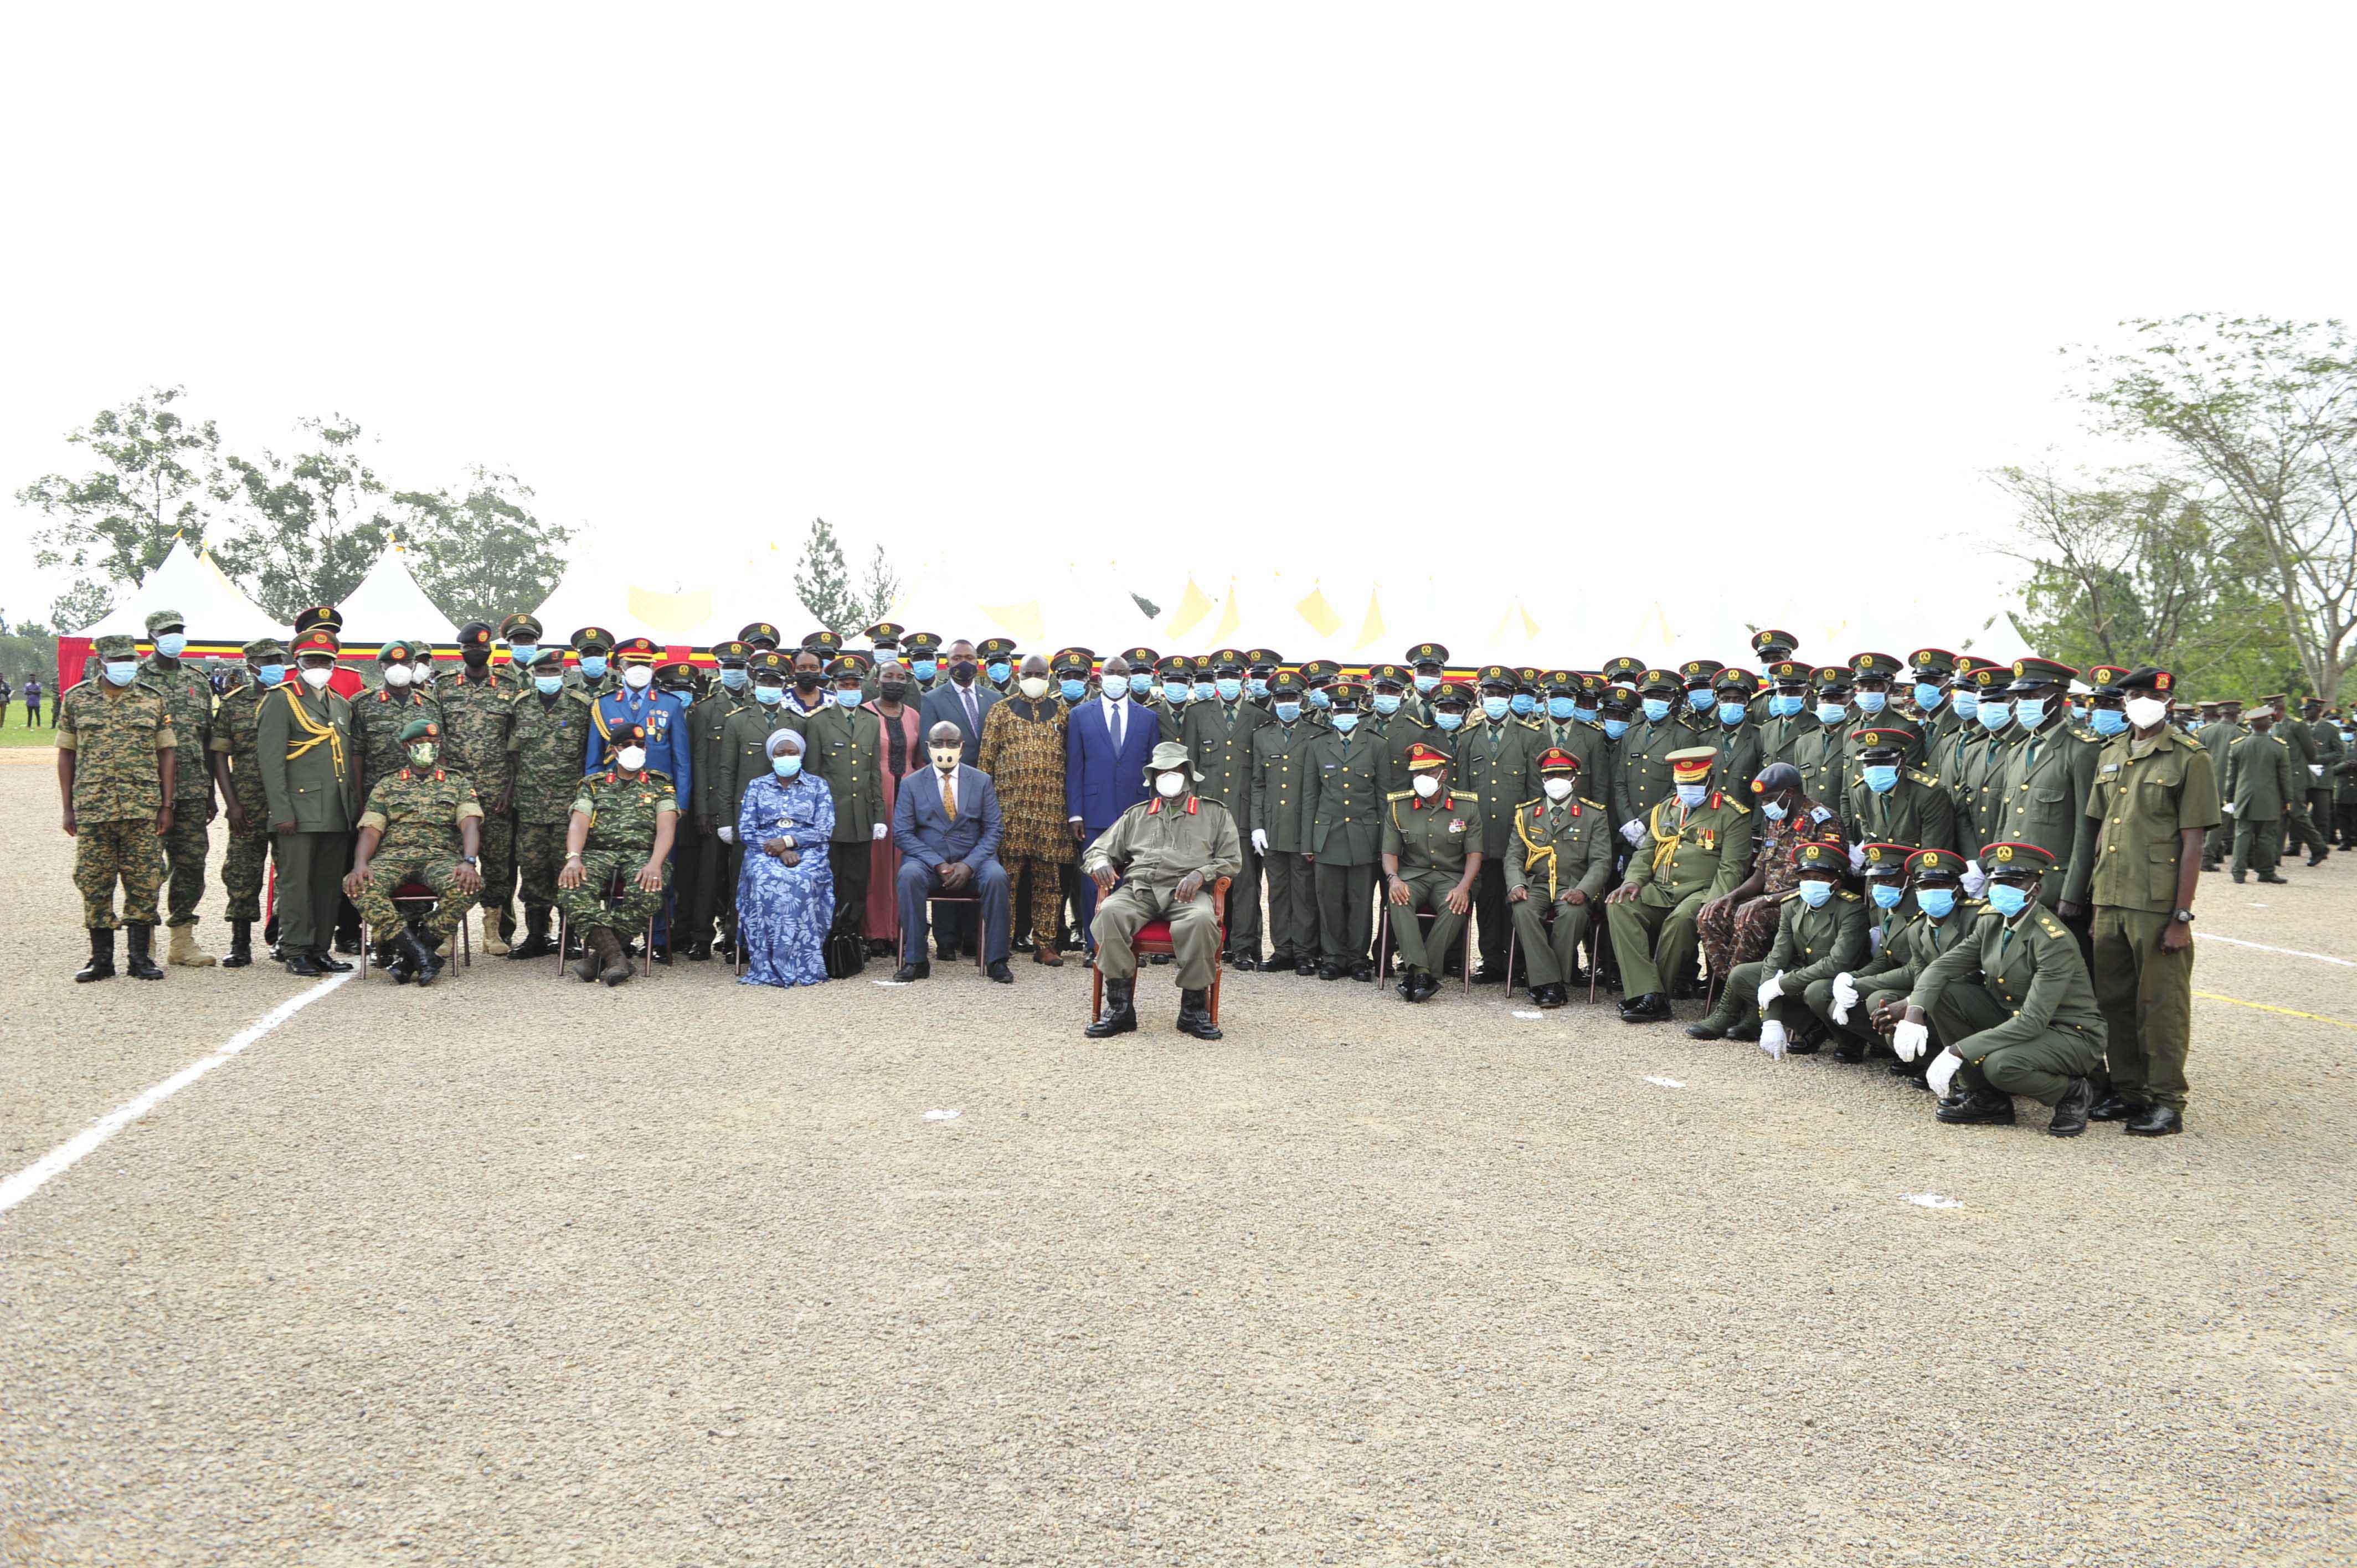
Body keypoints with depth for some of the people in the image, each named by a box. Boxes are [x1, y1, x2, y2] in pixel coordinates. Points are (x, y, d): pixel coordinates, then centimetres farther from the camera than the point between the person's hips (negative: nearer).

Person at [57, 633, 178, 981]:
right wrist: (67, 808, 5)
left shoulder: (155, 700, 7)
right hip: (92, 808, 0)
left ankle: (139, 957, 10)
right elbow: (66, 754, 9)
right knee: (94, 883, 3)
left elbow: (167, 753, 8)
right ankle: (101, 958, 13)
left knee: (144, 882, 1)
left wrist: (166, 806, 2)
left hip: (143, 809, 0)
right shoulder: (77, 699, 7)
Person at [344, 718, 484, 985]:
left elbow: (470, 824, 1)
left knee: (465, 886, -36)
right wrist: (360, 864, -13)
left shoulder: (458, 783, 17)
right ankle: (420, 954, -33)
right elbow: (371, 831, 9)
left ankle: (407, 957, -25)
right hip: (393, 855, 1)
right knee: (359, 886, -32)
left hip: (440, 855, -1)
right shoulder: (387, 785, 20)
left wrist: (470, 862, -20)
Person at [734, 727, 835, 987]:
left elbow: (824, 830, 3)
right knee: (764, 880, -35)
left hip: (808, 852, -1)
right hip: (765, 852, 1)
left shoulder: (817, 785, 14)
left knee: (803, 881, -36)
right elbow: (745, 831, 7)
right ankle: (764, 965, -33)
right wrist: (778, 851, -10)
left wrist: (788, 841, -12)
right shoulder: (757, 786, 17)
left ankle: (805, 966, -33)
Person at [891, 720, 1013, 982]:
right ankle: (914, 960, -27)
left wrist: (969, 865, -15)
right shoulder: (911, 783, 6)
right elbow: (902, 833, -1)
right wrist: (938, 864, -15)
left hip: (973, 862, 1)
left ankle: (996, 960, -23)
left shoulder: (982, 781, 8)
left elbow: (993, 830, 2)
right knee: (909, 876, -34)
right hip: (927, 860, 0)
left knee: (997, 877, -31)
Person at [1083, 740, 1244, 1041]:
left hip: (1186, 891, -2)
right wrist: (1100, 863, 0)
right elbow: (1099, 849, 25)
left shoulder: (1215, 813, 23)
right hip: (1139, 889, 2)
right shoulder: (1136, 815, 29)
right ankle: (1120, 1007, -27)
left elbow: (1231, 860, 14)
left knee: (1202, 920, -38)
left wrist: (1201, 873, -6)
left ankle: (1193, 1009, -25)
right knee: (1110, 913, -33)